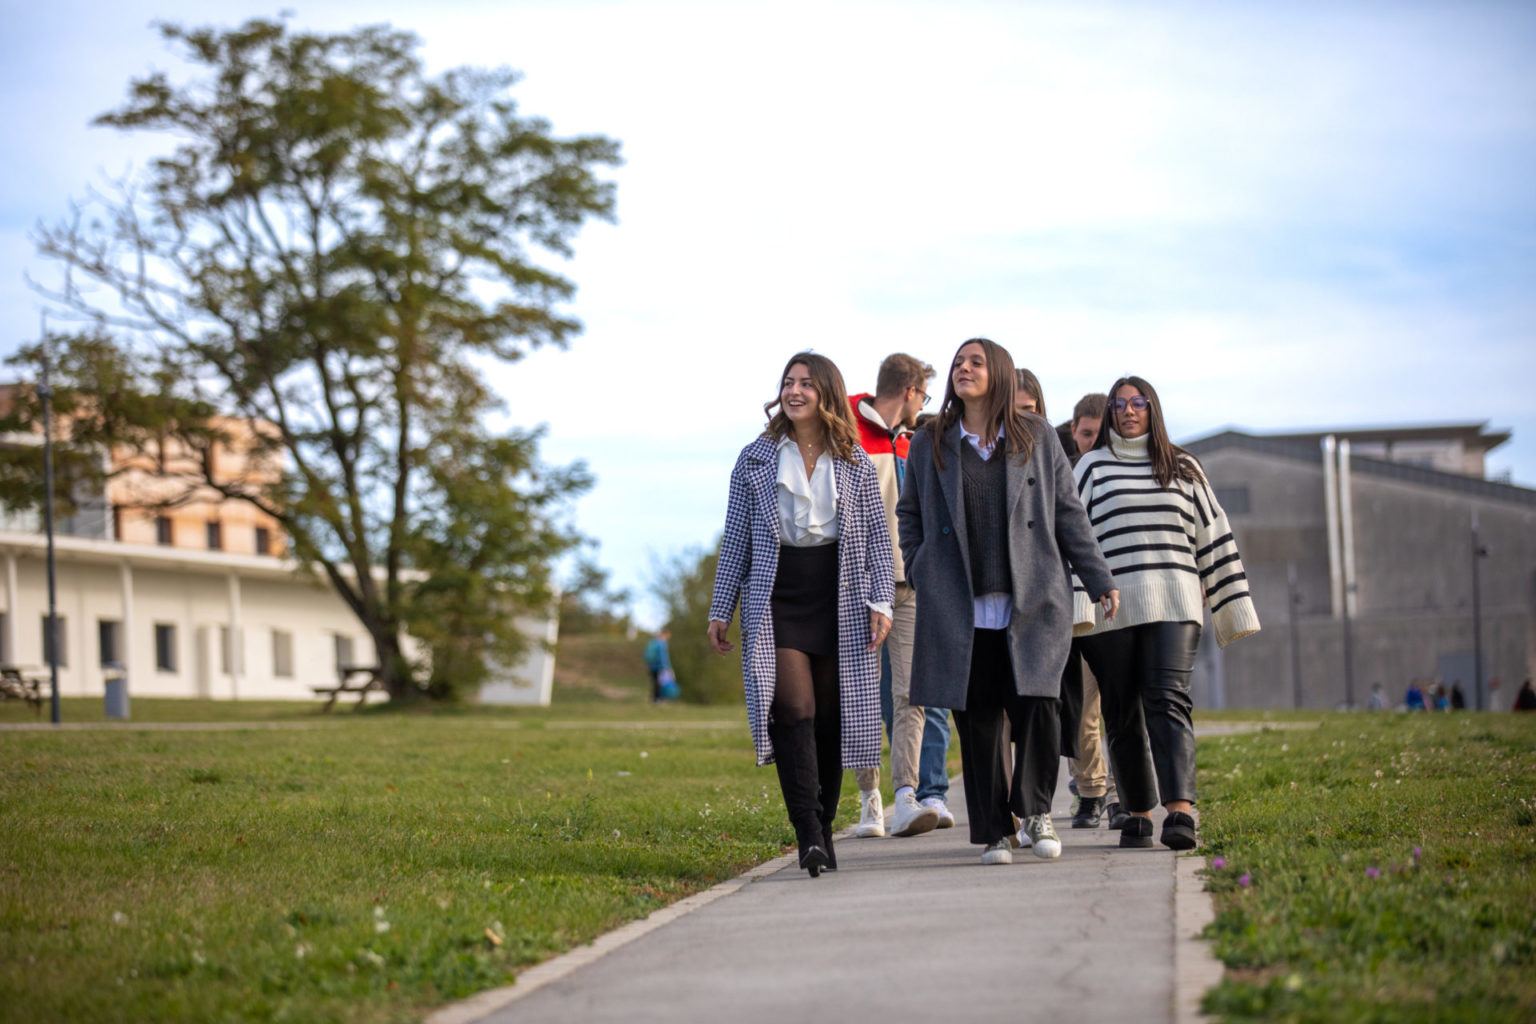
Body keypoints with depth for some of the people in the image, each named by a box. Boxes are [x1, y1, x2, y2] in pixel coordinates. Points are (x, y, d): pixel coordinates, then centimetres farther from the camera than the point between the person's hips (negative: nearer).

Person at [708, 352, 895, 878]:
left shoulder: (855, 463, 7)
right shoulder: (756, 459, 6)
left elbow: (878, 537, 8)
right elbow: (736, 538, 9)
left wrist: (880, 601, -3)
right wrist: (720, 609, 7)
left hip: (840, 598, 1)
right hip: (777, 598, -1)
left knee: (830, 717, 2)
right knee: (793, 708, -16)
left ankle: (823, 829, 14)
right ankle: (808, 834, -20)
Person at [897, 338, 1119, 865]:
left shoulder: (1037, 438, 8)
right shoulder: (929, 445, 9)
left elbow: (1069, 514, 10)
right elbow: (909, 515, 20)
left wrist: (1100, 580, 8)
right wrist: (922, 577, 9)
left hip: (1032, 604, -1)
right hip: (960, 611, 1)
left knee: (1037, 706, -14)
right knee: (977, 720, 0)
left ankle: (1035, 811, 5)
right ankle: (993, 832, 10)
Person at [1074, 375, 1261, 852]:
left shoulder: (1184, 468, 14)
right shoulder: (1093, 467, 10)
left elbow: (1214, 536, 16)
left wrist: (1233, 606, 12)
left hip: (1173, 604, 0)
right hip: (1110, 609, 0)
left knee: (1168, 700, -15)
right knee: (1122, 713, 3)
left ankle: (1180, 810, -27)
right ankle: (1138, 814, 13)